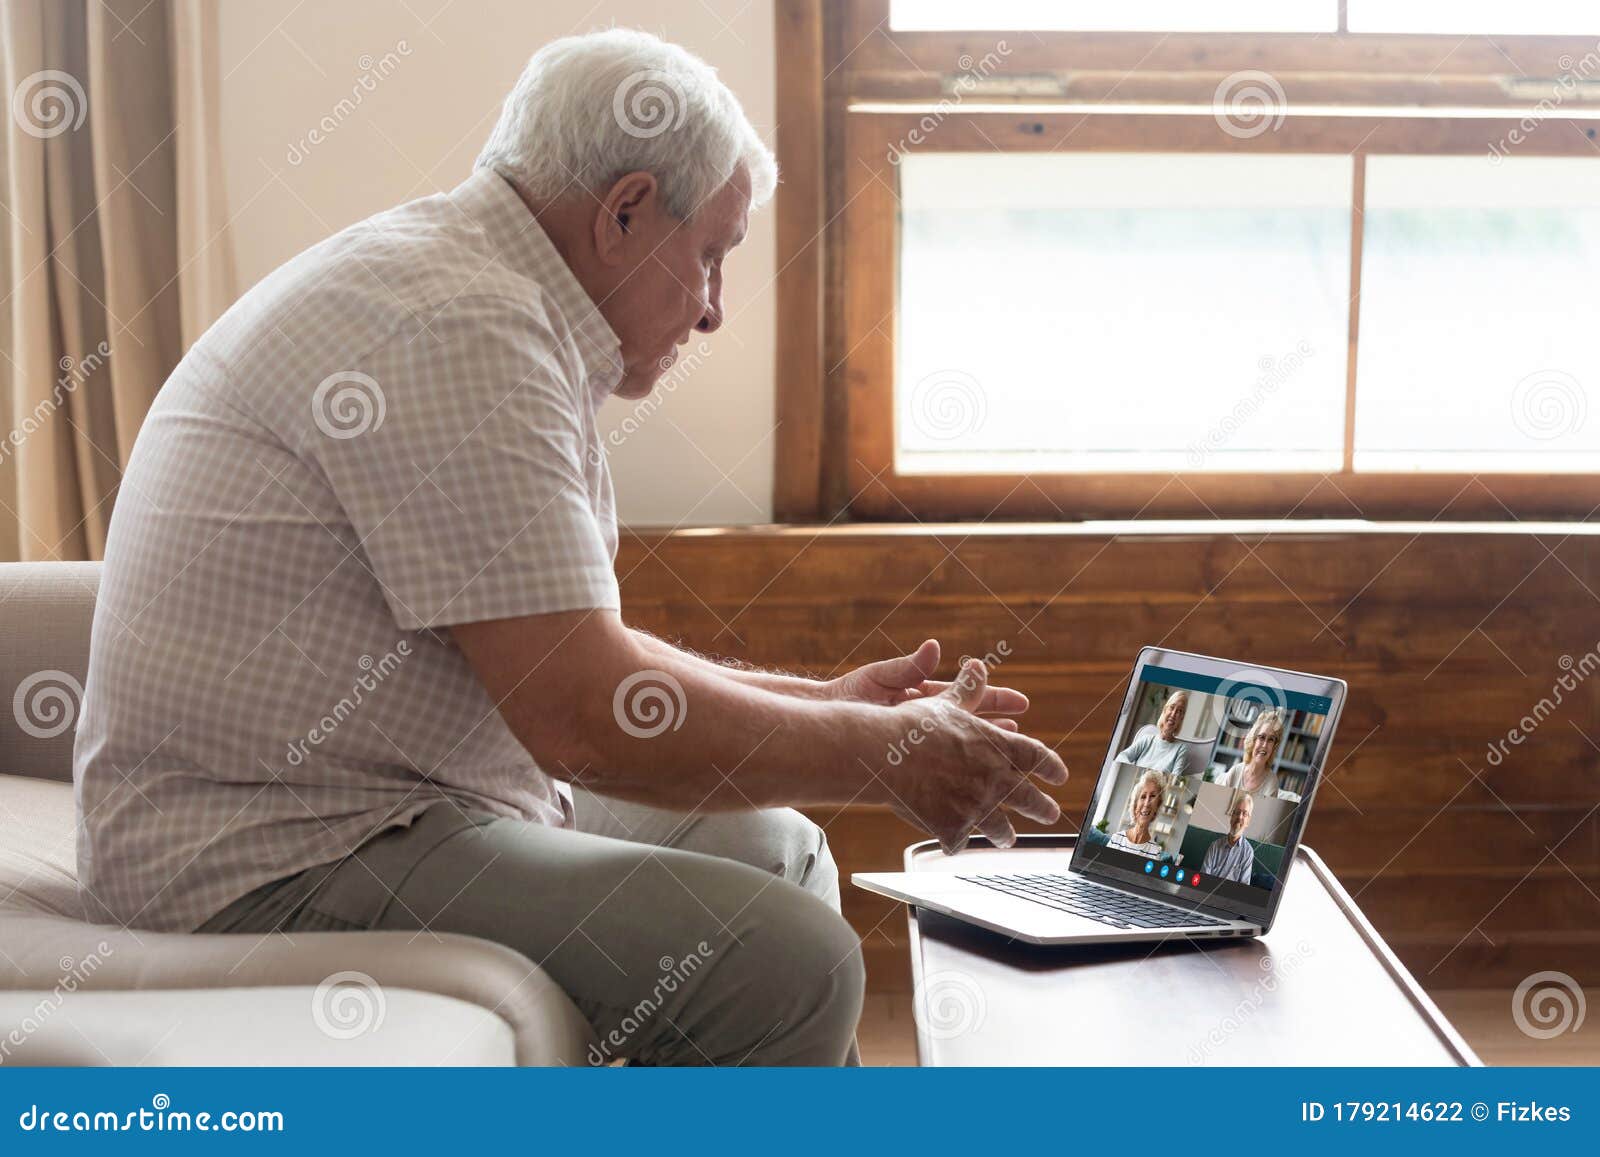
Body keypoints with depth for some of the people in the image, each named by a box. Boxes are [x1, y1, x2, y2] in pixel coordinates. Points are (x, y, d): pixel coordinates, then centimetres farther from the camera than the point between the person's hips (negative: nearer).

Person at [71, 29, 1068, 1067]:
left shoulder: (468, 297, 15)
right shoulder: (458, 326, -19)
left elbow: (577, 647, 20)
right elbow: (584, 714, -24)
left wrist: (822, 701, 14)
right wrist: (885, 755, -12)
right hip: (276, 861, -11)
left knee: (778, 849, 16)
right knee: (788, 962, -21)